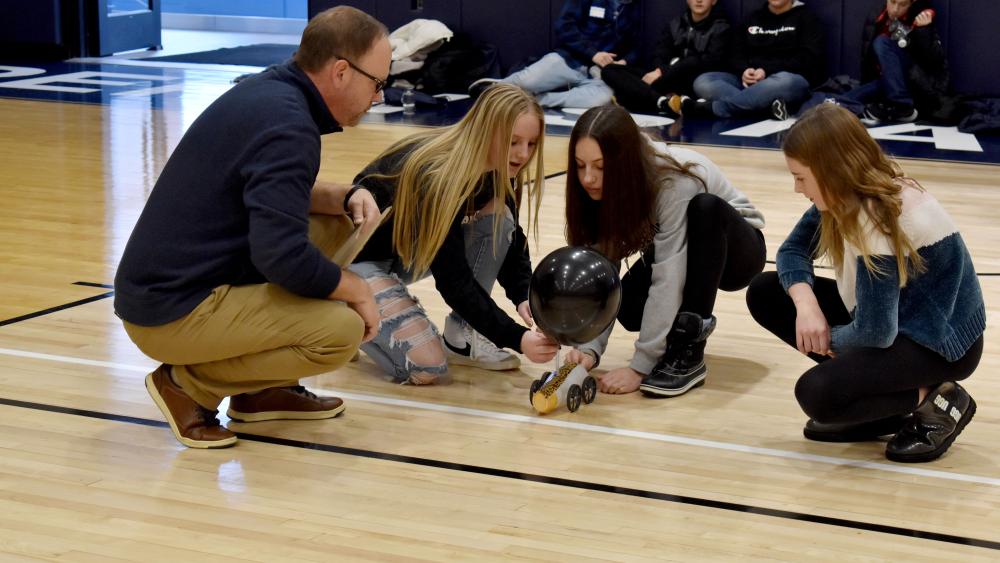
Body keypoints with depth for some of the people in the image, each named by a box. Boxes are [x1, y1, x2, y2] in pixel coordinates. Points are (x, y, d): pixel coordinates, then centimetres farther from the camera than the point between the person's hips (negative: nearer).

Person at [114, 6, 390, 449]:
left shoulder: (269, 90, 7)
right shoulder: (287, 127, -21)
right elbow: (283, 258, -28)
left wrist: (343, 197, 6)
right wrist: (356, 289, -10)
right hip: (171, 313, -10)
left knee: (333, 227, 14)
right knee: (341, 330, -19)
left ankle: (261, 389, 16)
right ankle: (189, 383, -3)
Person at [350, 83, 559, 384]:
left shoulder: (497, 173, -11)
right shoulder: (435, 175, -34)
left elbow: (512, 241, -3)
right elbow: (453, 279, -34)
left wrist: (523, 296, -23)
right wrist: (515, 338, -40)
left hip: (412, 250, 8)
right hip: (361, 258, -8)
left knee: (499, 217, -16)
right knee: (427, 368, -23)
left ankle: (461, 337, -4)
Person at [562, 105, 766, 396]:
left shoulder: (675, 183, -36)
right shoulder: (600, 191, -19)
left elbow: (668, 280, -39)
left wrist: (640, 366, -41)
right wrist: (589, 349, -35)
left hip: (731, 248, -4)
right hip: (673, 252, 4)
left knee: (706, 208, -38)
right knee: (630, 307, -28)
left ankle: (687, 353, -29)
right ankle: (683, 323, 6)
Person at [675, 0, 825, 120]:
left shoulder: (805, 18, 8)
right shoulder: (754, 18, 22)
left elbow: (809, 59, -5)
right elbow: (737, 53, 15)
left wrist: (767, 71, -17)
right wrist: (744, 71, -10)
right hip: (749, 81, 5)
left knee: (783, 82, -41)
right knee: (702, 82, -20)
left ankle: (708, 107, -44)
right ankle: (767, 105, -39)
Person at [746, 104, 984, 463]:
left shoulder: (880, 218, -30)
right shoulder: (854, 192, -5)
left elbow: (875, 333, -29)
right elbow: (793, 250, 7)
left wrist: (827, 338, -8)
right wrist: (806, 305, -13)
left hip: (940, 341, -10)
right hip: (893, 318, 10)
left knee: (818, 394, -29)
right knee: (765, 294, 1)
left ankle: (936, 401, -6)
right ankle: (875, 403, 4)